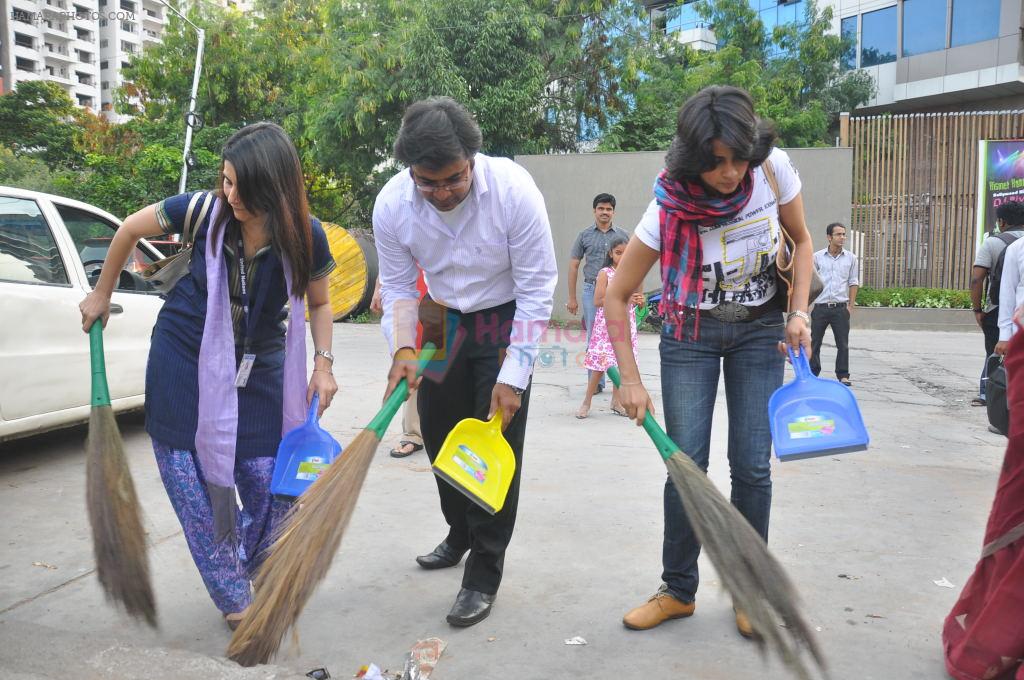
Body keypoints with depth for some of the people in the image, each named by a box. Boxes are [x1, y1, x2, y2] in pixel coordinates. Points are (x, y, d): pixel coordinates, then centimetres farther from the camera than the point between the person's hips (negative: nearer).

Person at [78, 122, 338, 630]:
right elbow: (131, 229, 1)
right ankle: (234, 602, 21)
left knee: (277, 491, 1)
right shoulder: (204, 211, -19)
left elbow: (319, 303, 3)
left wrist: (323, 363, -11)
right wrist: (101, 294, 12)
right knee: (200, 492, 1)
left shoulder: (305, 238, -16)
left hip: (260, 369, 1)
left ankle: (241, 574, 33)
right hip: (186, 363, -1)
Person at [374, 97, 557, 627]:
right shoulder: (391, 204, -19)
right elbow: (398, 286, -6)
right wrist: (403, 350, -24)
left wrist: (513, 377, -25)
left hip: (505, 321, -4)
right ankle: (460, 533, 39)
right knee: (439, 435, 13)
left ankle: (484, 574, 8)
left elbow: (536, 290, -23)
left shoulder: (514, 191, -29)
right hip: (443, 323, 4)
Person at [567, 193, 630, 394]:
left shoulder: (623, 235, 8)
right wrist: (572, 297, 4)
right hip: (592, 290, 0)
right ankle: (596, 382, 10)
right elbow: (573, 266, 8)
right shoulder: (584, 235, 7)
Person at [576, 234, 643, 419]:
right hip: (607, 324, -4)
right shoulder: (605, 273, -5)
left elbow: (639, 298, 17)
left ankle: (616, 402, 19)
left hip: (627, 324, 4)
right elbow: (597, 301, -11)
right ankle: (586, 402, 6)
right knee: (600, 363, -4)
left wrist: (639, 300, -8)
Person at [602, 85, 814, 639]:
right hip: (690, 334, -1)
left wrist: (799, 312, -11)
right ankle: (678, 590, 15)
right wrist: (630, 379, -19)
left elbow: (801, 241, 1)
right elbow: (616, 296, -15)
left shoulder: (773, 167, -17)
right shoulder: (670, 206, -22)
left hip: (760, 329, 2)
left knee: (751, 467, -2)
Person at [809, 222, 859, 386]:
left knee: (843, 344, 3)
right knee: (814, 342, 6)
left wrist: (850, 306, 2)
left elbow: (853, 283, 8)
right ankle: (812, 373, 16)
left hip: (841, 307, 0)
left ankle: (843, 375, 12)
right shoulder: (817, 257, 2)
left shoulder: (851, 258, 5)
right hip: (820, 306, 0)